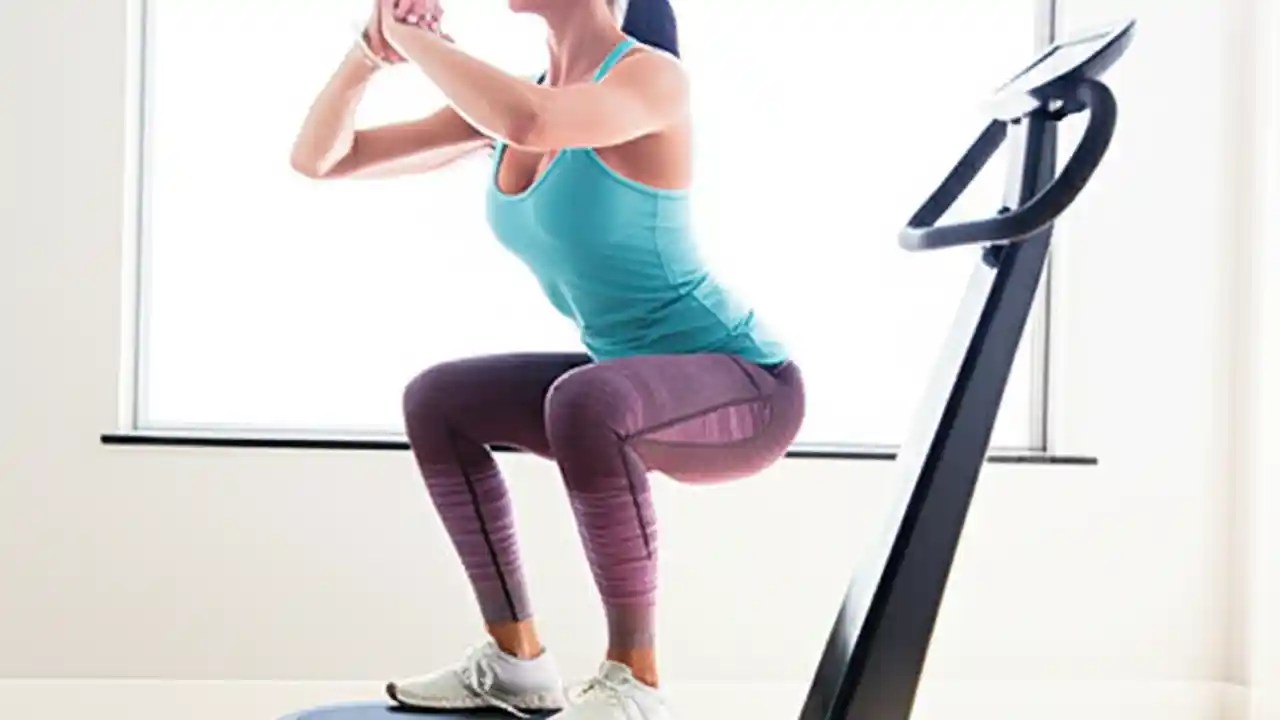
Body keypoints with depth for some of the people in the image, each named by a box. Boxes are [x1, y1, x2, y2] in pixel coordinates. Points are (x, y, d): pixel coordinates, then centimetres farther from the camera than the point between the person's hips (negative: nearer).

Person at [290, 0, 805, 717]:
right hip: (635, 390, 8)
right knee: (437, 403, 8)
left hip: (749, 386, -8)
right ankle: (517, 660, 11)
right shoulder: (510, 101, 2)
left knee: (583, 401, -36)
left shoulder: (652, 77, -19)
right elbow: (321, 158, 4)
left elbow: (529, 123, -42)